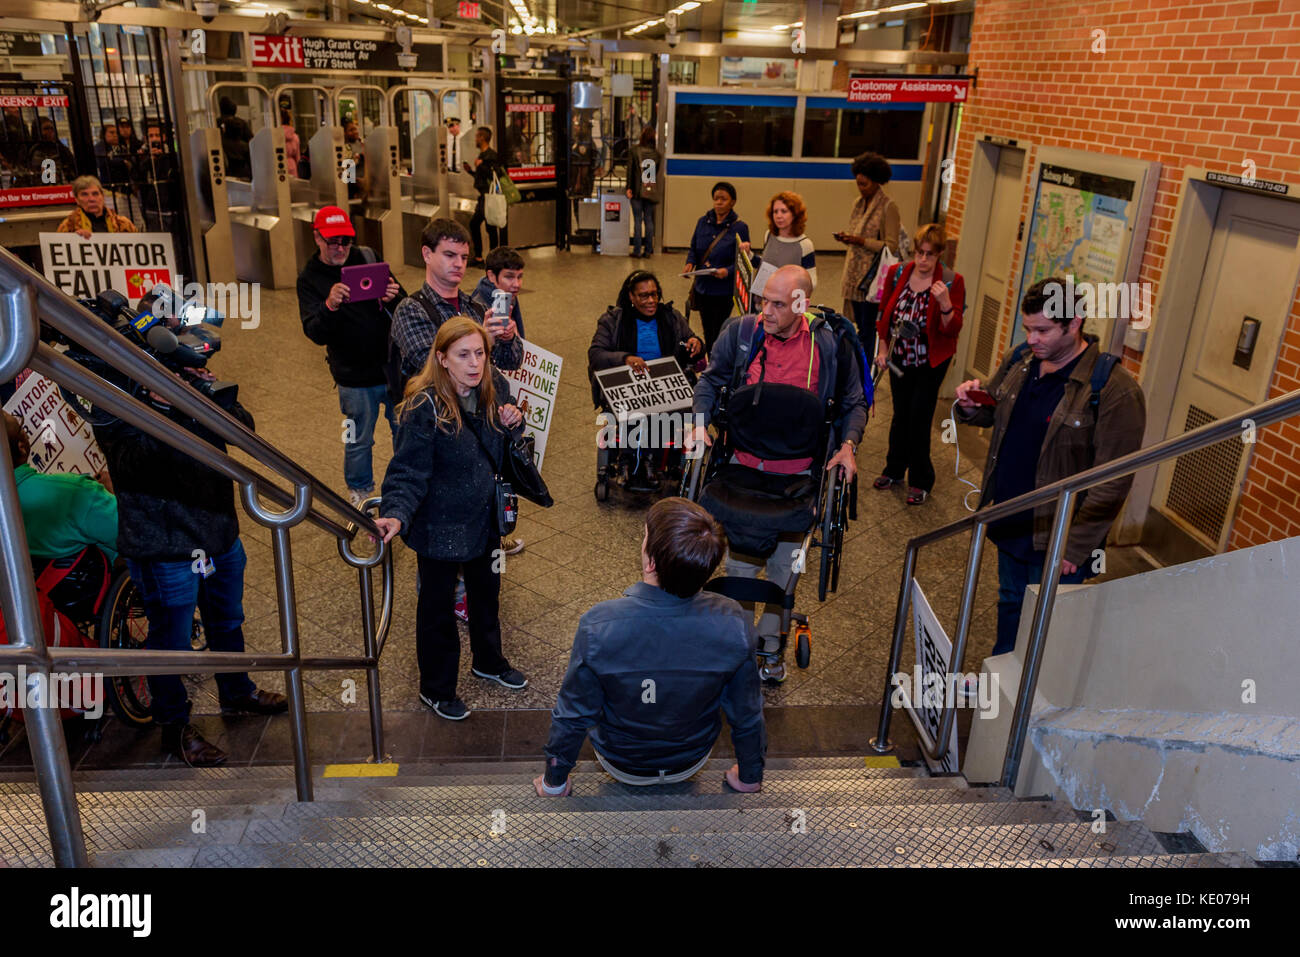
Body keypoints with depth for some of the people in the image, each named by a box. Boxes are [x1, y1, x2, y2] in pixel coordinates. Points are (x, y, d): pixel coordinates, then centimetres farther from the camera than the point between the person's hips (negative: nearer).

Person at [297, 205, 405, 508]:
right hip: (355, 378, -2)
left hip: (393, 367, 2)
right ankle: (359, 491, 33)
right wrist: (330, 306, -37)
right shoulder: (310, 279, -4)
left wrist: (395, 298, -22)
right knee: (358, 440, 10)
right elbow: (316, 334, -16)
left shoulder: (368, 259, 3)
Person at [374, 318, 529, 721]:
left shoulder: (495, 389, -5)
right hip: (440, 526, -6)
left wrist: (512, 423, -11)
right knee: (437, 607, 12)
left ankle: (489, 660, 51)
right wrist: (396, 514, -41)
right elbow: (408, 471, -25)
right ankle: (436, 690, 33)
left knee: (486, 592, 26)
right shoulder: (425, 407, -25)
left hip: (485, 517, 6)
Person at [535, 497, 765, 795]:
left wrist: (554, 780, 1)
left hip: (621, 764, -1)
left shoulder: (598, 625, -35)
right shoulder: (734, 624, -30)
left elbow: (573, 714, -19)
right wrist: (750, 777, 7)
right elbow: (747, 714, -14)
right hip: (693, 760, 2)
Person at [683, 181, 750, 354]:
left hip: (724, 290, -5)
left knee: (718, 333, -3)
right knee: (707, 331, 15)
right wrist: (690, 263, -7)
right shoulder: (703, 221, 6)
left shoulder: (740, 227, -8)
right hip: (702, 286, 5)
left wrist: (728, 271, -25)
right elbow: (693, 248, 14)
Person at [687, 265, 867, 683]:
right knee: (740, 558, 10)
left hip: (796, 475, 0)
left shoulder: (830, 344, -8)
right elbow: (710, 380, 9)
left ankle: (771, 641, 34)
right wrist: (700, 421, -6)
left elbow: (853, 402, 6)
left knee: (784, 562, 13)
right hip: (744, 465, 1)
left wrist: (848, 444, -9)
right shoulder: (740, 332, -6)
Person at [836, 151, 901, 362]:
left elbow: (891, 246, -14)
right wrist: (847, 239, 0)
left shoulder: (888, 207, -11)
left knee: (868, 327, -5)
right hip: (855, 271, 7)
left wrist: (861, 241, -21)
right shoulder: (859, 203, 12)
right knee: (860, 324, 12)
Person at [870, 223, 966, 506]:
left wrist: (945, 303, -33)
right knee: (900, 415, 14)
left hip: (931, 362, -3)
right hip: (900, 359, 3)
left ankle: (920, 481, 14)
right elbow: (884, 313, 8)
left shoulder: (952, 281, -14)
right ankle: (894, 470, 31)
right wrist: (883, 348, 3)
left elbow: (953, 329, -15)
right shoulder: (897, 273, -4)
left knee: (919, 417, -2)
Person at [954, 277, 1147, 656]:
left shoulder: (1115, 389, -21)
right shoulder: (1020, 360, 0)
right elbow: (992, 413, 17)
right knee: (1010, 603, 25)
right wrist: (970, 405, -8)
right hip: (1009, 522, 7)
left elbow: (1112, 484, -21)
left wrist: (1076, 546, -20)